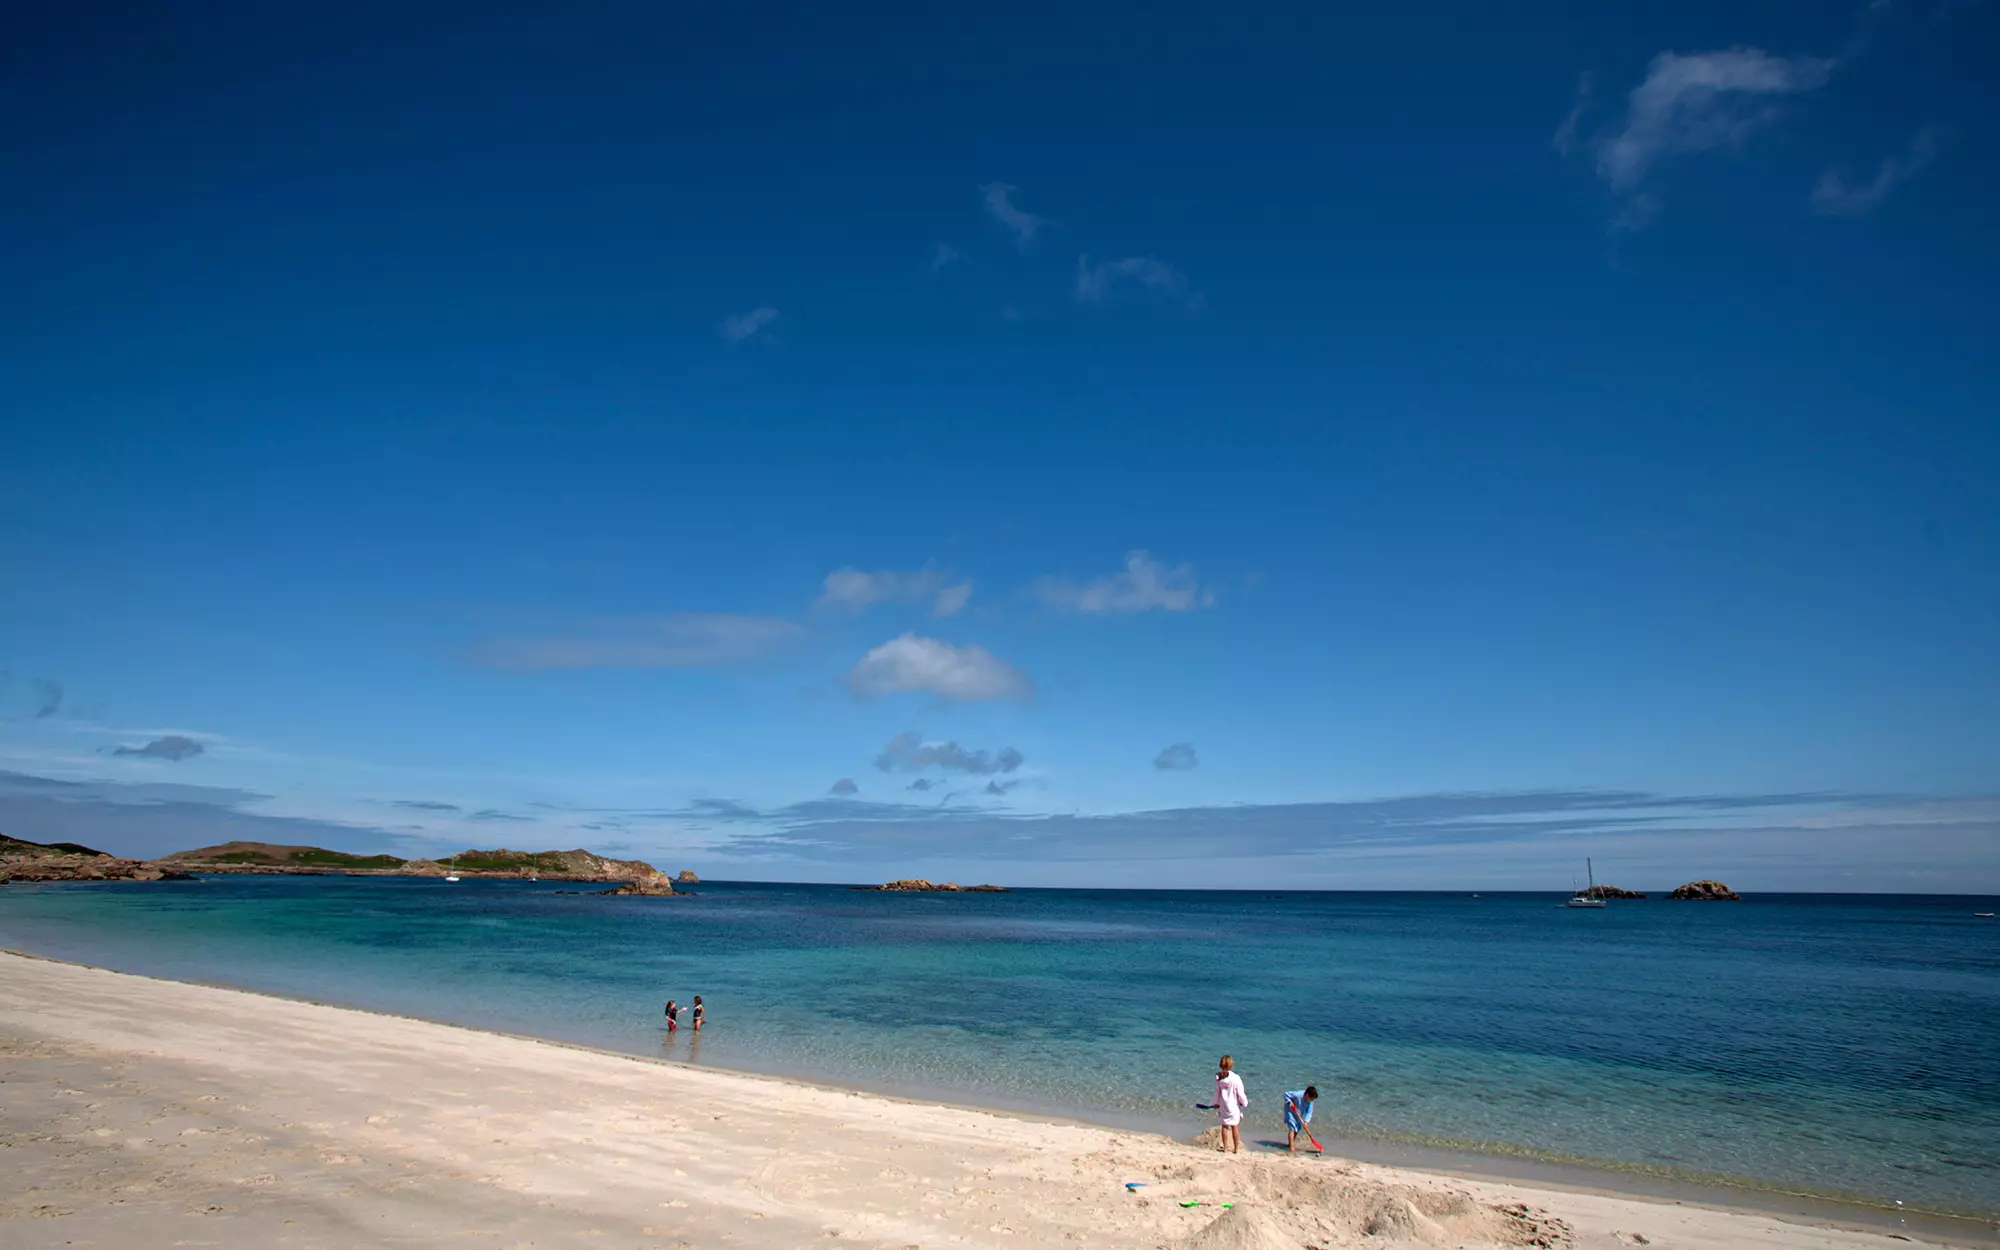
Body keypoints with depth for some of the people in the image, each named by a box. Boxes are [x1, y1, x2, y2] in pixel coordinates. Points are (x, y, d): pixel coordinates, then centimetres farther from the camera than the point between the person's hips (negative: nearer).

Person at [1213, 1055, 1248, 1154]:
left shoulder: (1218, 1078, -9)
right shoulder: (1236, 1078, -20)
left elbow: (1217, 1092, 3)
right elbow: (1240, 1094, -14)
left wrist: (1216, 1103, 19)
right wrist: (1245, 1103, 5)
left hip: (1223, 1106, 3)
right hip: (1234, 1106, -3)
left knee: (1225, 1126, 15)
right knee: (1235, 1127, 11)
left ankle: (1225, 1147, 23)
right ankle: (1236, 1148, 19)